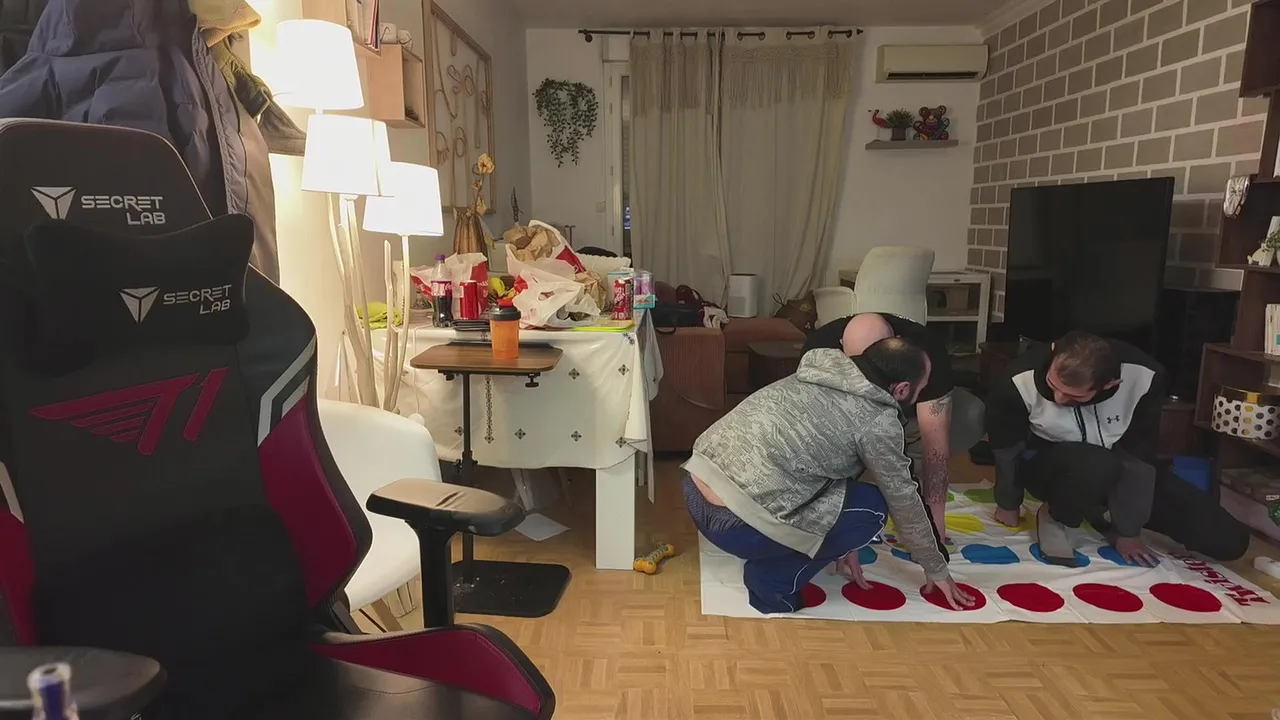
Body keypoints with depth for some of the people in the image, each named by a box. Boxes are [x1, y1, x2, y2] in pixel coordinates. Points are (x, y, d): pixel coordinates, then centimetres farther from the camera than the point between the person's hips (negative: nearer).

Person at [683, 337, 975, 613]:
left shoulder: (820, 377, 18)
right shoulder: (877, 421, -4)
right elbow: (905, 504, 7)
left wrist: (841, 541, 38)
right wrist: (937, 570, 25)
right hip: (734, 522, -8)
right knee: (872, 506, 6)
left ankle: (769, 558, 19)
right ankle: (773, 581, 6)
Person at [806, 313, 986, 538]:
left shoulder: (927, 350, -35)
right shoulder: (820, 346, -32)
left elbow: (934, 440, -37)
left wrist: (935, 515, -40)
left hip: (911, 416, 0)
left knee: (972, 417, -29)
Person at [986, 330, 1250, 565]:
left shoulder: (1143, 377, -29)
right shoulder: (1019, 382, -32)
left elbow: (1138, 457, -17)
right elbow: (1006, 450, -14)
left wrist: (1128, 530, -8)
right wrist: (1008, 505, 1)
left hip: (1114, 472, 3)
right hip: (1046, 466, -3)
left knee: (1228, 540, -4)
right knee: (1097, 466, -39)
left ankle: (1104, 512, 13)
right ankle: (1054, 516, -7)